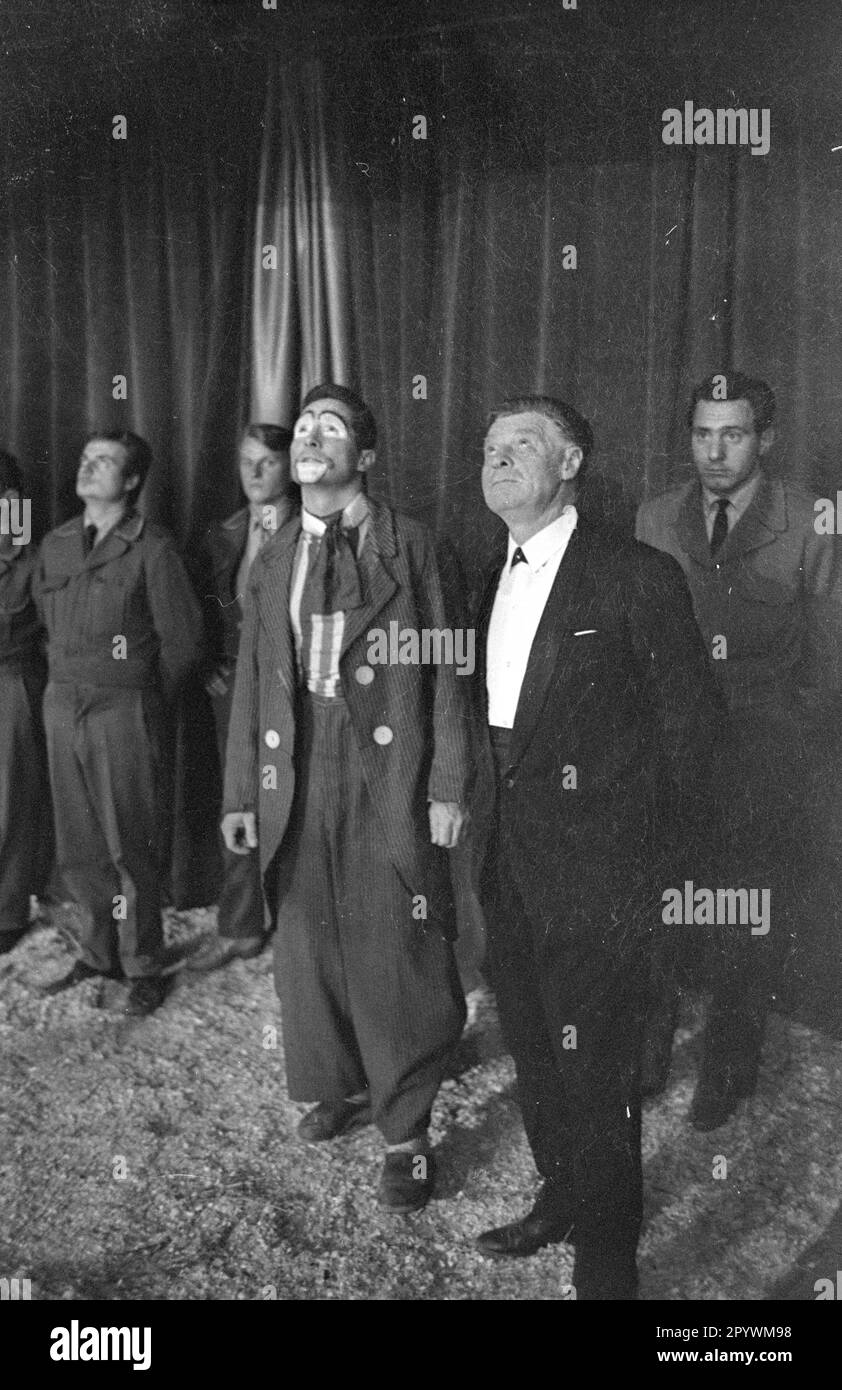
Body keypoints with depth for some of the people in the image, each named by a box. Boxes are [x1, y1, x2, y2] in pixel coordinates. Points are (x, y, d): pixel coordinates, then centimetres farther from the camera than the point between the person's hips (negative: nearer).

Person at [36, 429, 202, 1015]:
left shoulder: (151, 547, -7)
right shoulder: (55, 544, 12)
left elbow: (183, 638, -5)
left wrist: (143, 702, 1)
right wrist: (69, 679, 14)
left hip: (124, 711, -5)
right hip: (62, 705, 6)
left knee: (130, 846, 1)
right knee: (79, 848, 11)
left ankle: (143, 967, 15)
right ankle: (99, 953, 27)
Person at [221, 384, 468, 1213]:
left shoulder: (407, 547, 0)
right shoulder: (272, 562, 12)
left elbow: (442, 671, -4)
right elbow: (252, 682, 11)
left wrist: (447, 786, -9)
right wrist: (242, 792, 8)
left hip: (388, 777, -4)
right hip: (297, 779, 4)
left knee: (394, 951, 1)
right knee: (307, 942, 12)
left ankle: (406, 1133, 19)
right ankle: (338, 1087, 36)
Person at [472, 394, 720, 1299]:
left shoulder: (637, 577, -12)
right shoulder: (491, 580, 9)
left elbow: (686, 722, -10)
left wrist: (651, 868, -9)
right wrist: (485, 813, 8)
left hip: (594, 875, -7)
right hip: (509, 865, 7)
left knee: (593, 1072, 3)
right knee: (533, 1055, 20)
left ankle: (607, 1262, 26)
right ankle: (561, 1200, 44)